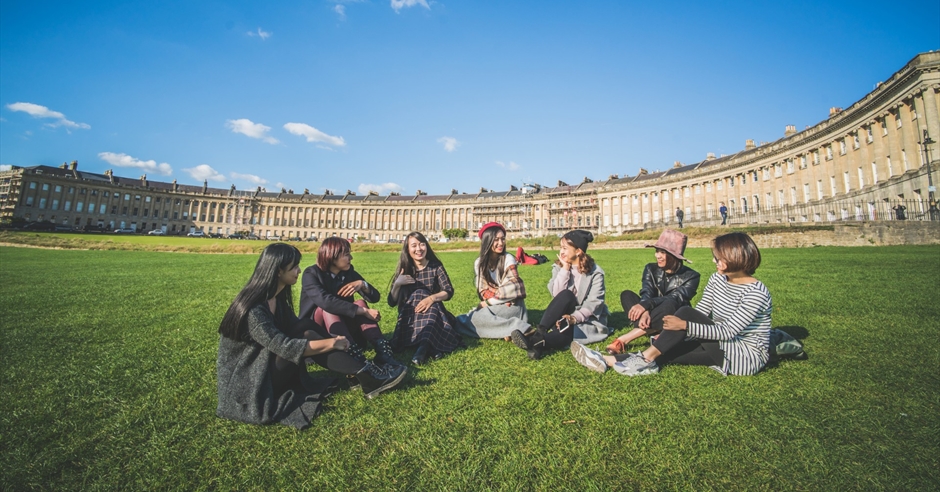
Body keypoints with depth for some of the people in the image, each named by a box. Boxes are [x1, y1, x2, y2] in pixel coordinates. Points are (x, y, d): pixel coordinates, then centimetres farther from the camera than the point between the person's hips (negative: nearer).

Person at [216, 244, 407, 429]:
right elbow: (284, 346, -30)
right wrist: (331, 343, -23)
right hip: (245, 383, -8)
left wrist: (330, 340, -12)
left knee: (308, 330, -13)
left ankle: (361, 373, -13)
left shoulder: (277, 298, 1)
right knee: (307, 335, -24)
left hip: (265, 364, 8)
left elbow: (296, 328, 2)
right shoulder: (253, 309, -27)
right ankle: (366, 377, -19)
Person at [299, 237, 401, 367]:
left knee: (360, 303, -24)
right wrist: (363, 311, -38)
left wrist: (362, 284, -24)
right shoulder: (311, 274, -16)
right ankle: (357, 360, -50)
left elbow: (375, 297, -2)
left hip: (344, 325, 4)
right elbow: (325, 301, -35)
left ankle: (383, 352, -40)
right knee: (328, 308, -33)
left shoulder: (349, 272, -1)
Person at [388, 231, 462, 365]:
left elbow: (449, 292, -10)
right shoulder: (404, 269, 1)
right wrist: (397, 284, -21)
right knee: (418, 294, -29)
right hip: (410, 314, 1)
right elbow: (392, 302, -2)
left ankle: (423, 347, -50)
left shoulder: (436, 266, -1)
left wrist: (432, 298, -30)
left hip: (432, 311, 0)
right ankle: (430, 346, -40)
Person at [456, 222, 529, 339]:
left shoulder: (508, 259, -6)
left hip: (513, 305, -6)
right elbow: (483, 290, -1)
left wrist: (489, 302, -11)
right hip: (493, 307, 6)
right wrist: (503, 299, -17)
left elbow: (511, 287, -12)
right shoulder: (479, 263, 4)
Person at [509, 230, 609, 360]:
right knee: (566, 295, -33)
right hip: (565, 315, 2)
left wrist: (574, 318, -31)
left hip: (588, 319, -2)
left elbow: (594, 303, -16)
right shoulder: (559, 267, 3)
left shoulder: (595, 272, -7)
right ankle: (539, 333, -46)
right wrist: (565, 268, -16)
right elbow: (556, 294, -13)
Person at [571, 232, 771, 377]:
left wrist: (685, 325, -32)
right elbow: (699, 315, 2)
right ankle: (608, 360, -23)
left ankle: (645, 359, -21)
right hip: (719, 346, 7)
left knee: (685, 313, -24)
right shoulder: (717, 279, 3)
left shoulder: (756, 292, -19)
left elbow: (727, 331, -24)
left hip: (747, 356, -7)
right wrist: (668, 334, -9)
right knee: (669, 350, -16)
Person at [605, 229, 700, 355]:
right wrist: (645, 312, -38)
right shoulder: (651, 269, 1)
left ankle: (624, 339, -40)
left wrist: (645, 305, -42)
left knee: (670, 304, -36)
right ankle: (647, 329, -38)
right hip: (650, 320, 3)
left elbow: (674, 299, -25)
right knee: (627, 294, -18)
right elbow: (646, 294, -15)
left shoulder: (690, 276, -8)